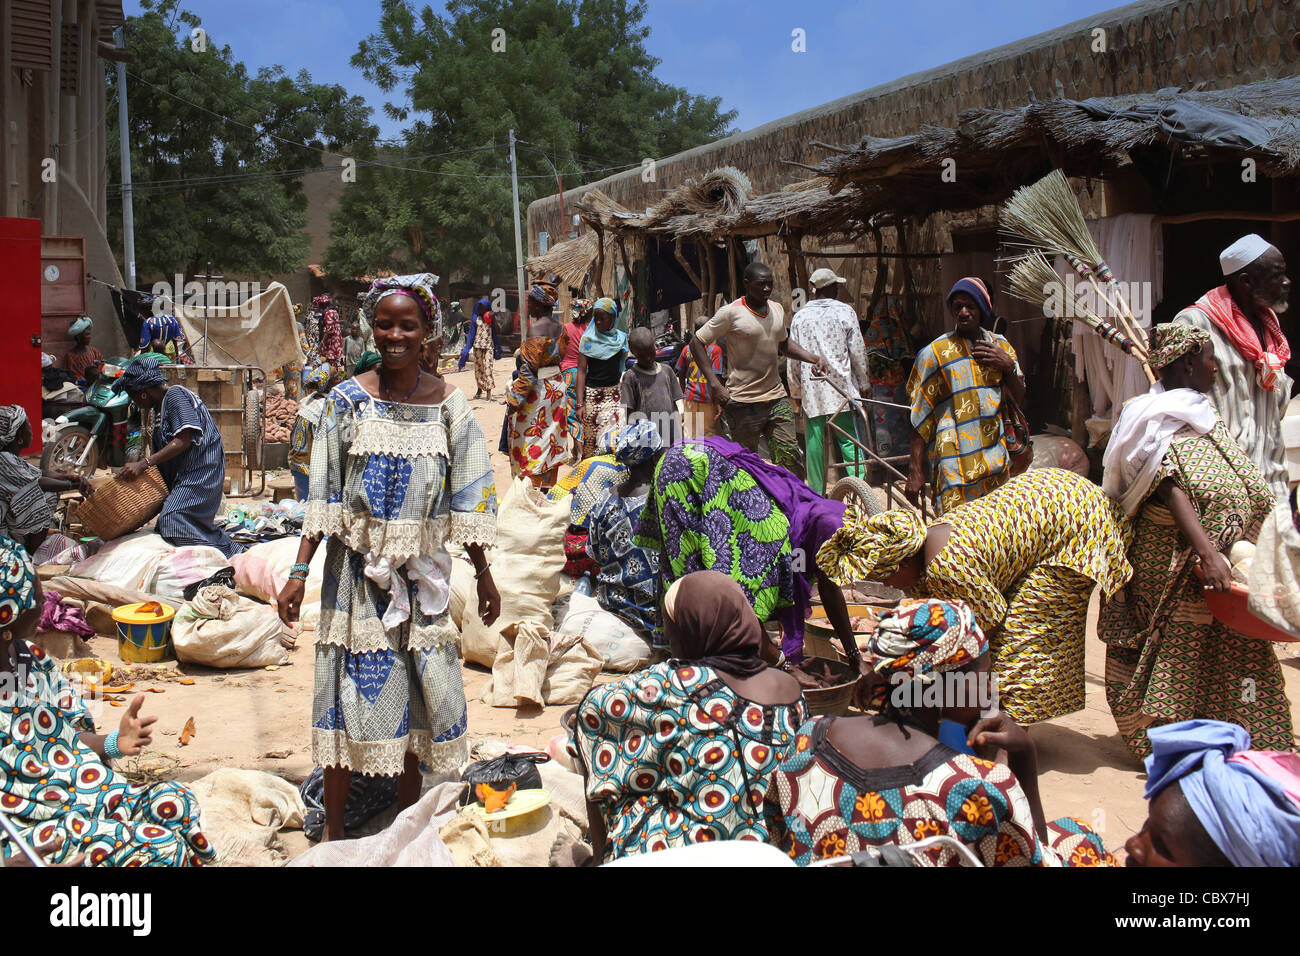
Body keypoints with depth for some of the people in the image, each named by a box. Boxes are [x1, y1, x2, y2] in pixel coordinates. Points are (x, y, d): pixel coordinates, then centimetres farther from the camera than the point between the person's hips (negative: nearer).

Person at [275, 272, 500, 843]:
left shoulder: (449, 403, -1)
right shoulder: (348, 399, -4)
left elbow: (469, 496, 3)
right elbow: (322, 495, -3)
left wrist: (484, 577, 5)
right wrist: (299, 572, -8)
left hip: (421, 569, 1)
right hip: (357, 565, -1)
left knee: (417, 685, 9)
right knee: (350, 684, 2)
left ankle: (409, 814, 28)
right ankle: (333, 827, 17)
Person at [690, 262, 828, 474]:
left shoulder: (777, 309, 11)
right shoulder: (731, 313, -8)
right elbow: (697, 343, -6)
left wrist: (813, 359, 11)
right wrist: (715, 385, -14)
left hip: (777, 399, 6)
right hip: (743, 403, -5)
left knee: (791, 460, 0)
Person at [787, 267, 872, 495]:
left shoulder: (799, 316, 8)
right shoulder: (844, 311, 0)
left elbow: (793, 359, 9)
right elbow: (858, 352, -1)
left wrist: (796, 392, 16)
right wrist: (864, 384, 8)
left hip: (811, 390, 2)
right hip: (841, 388, -2)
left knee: (815, 445, 4)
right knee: (849, 441, 1)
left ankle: (817, 495, 6)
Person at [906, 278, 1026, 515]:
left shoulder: (1001, 346, 13)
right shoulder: (935, 353, 0)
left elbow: (1019, 403, 14)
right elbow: (920, 418, -2)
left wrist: (1008, 366, -4)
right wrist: (915, 471, -7)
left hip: (998, 465, 4)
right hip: (955, 468, -4)